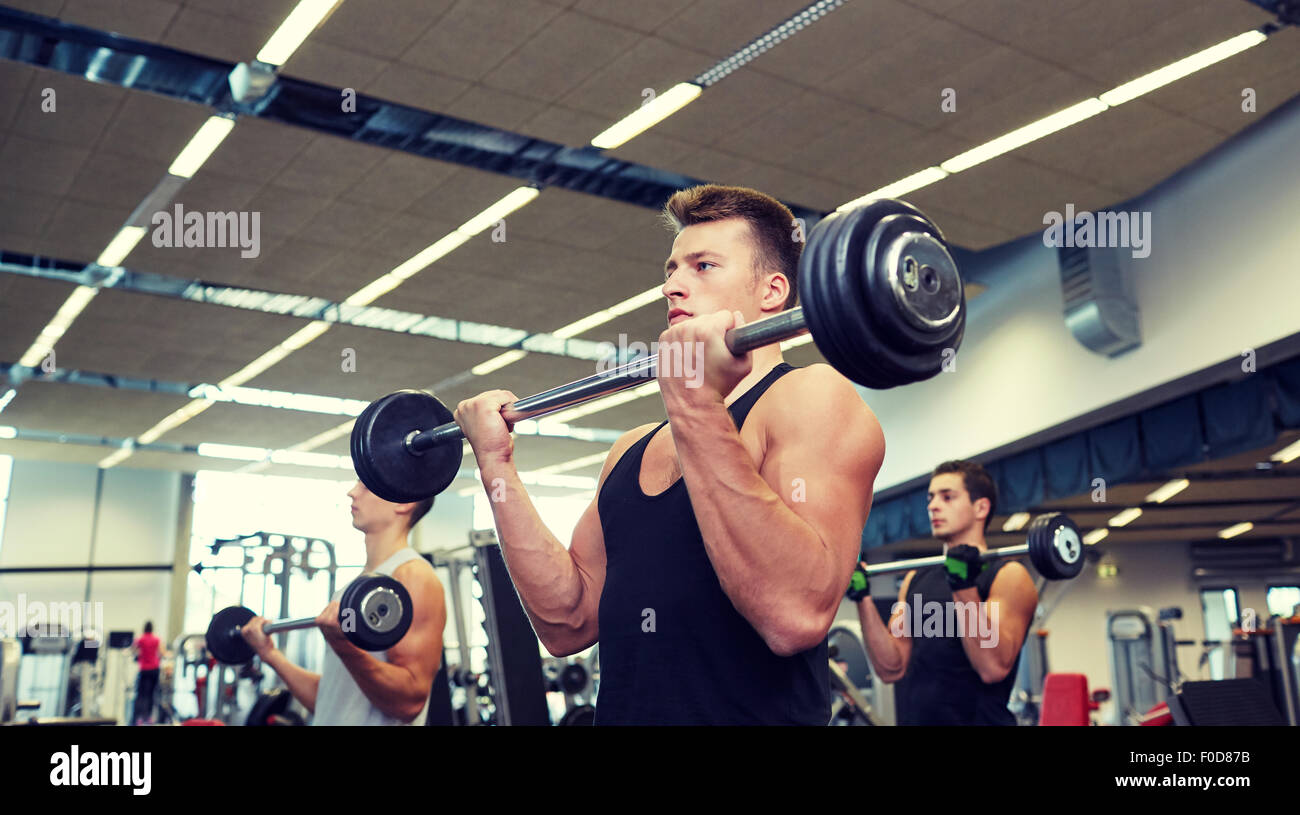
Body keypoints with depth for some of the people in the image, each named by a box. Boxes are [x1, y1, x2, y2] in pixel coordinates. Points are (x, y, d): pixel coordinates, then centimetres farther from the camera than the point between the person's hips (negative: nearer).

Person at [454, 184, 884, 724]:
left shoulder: (812, 399, -10)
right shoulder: (632, 450, 11)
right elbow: (568, 621, 6)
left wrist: (696, 410, -26)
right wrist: (497, 464, 3)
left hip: (755, 711, -6)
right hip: (624, 709, 6)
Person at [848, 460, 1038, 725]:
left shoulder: (1008, 576, -4)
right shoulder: (916, 579, 12)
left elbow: (994, 668, -17)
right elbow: (891, 668, 5)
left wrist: (965, 590, -24)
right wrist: (864, 599, -3)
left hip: (976, 716, -5)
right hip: (914, 716, 5)